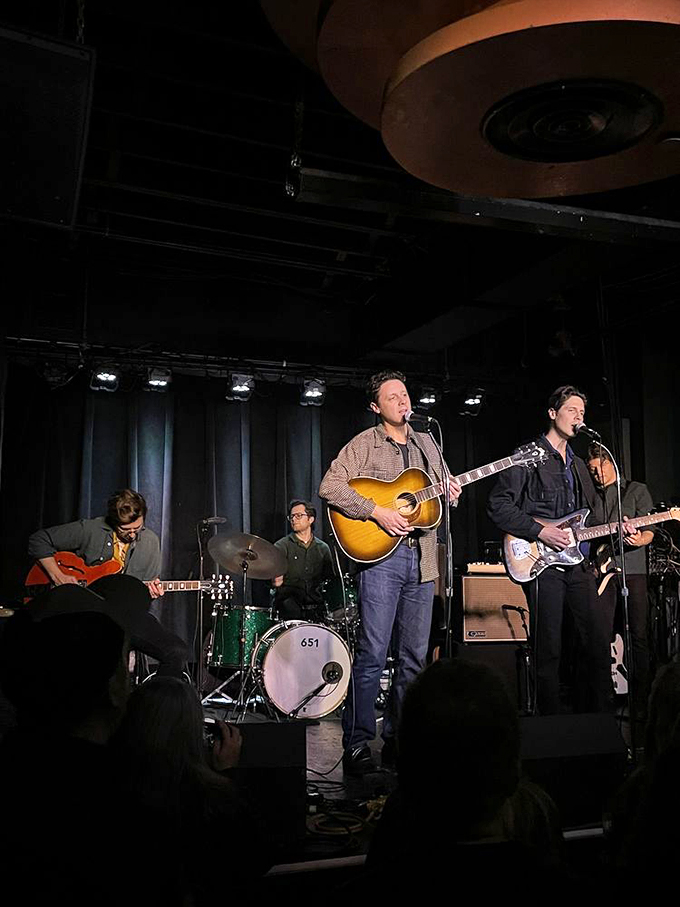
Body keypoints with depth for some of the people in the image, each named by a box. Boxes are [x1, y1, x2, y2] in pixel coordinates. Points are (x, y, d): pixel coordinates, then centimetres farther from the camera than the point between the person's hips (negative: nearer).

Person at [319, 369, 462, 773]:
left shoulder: (427, 444, 17)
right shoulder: (364, 444, -1)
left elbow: (444, 486, 27)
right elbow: (330, 486, -12)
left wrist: (450, 493, 4)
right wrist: (377, 511, -19)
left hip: (422, 558, 6)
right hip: (381, 557, -6)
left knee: (414, 656, 8)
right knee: (373, 653, -7)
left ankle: (397, 740, 19)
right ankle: (358, 743, 2)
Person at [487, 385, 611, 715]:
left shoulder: (578, 465, 21)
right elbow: (498, 506, -10)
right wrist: (540, 531, -15)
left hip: (578, 561, 7)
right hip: (542, 563, -7)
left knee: (599, 642, 6)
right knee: (549, 649, -3)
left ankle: (598, 716, 18)